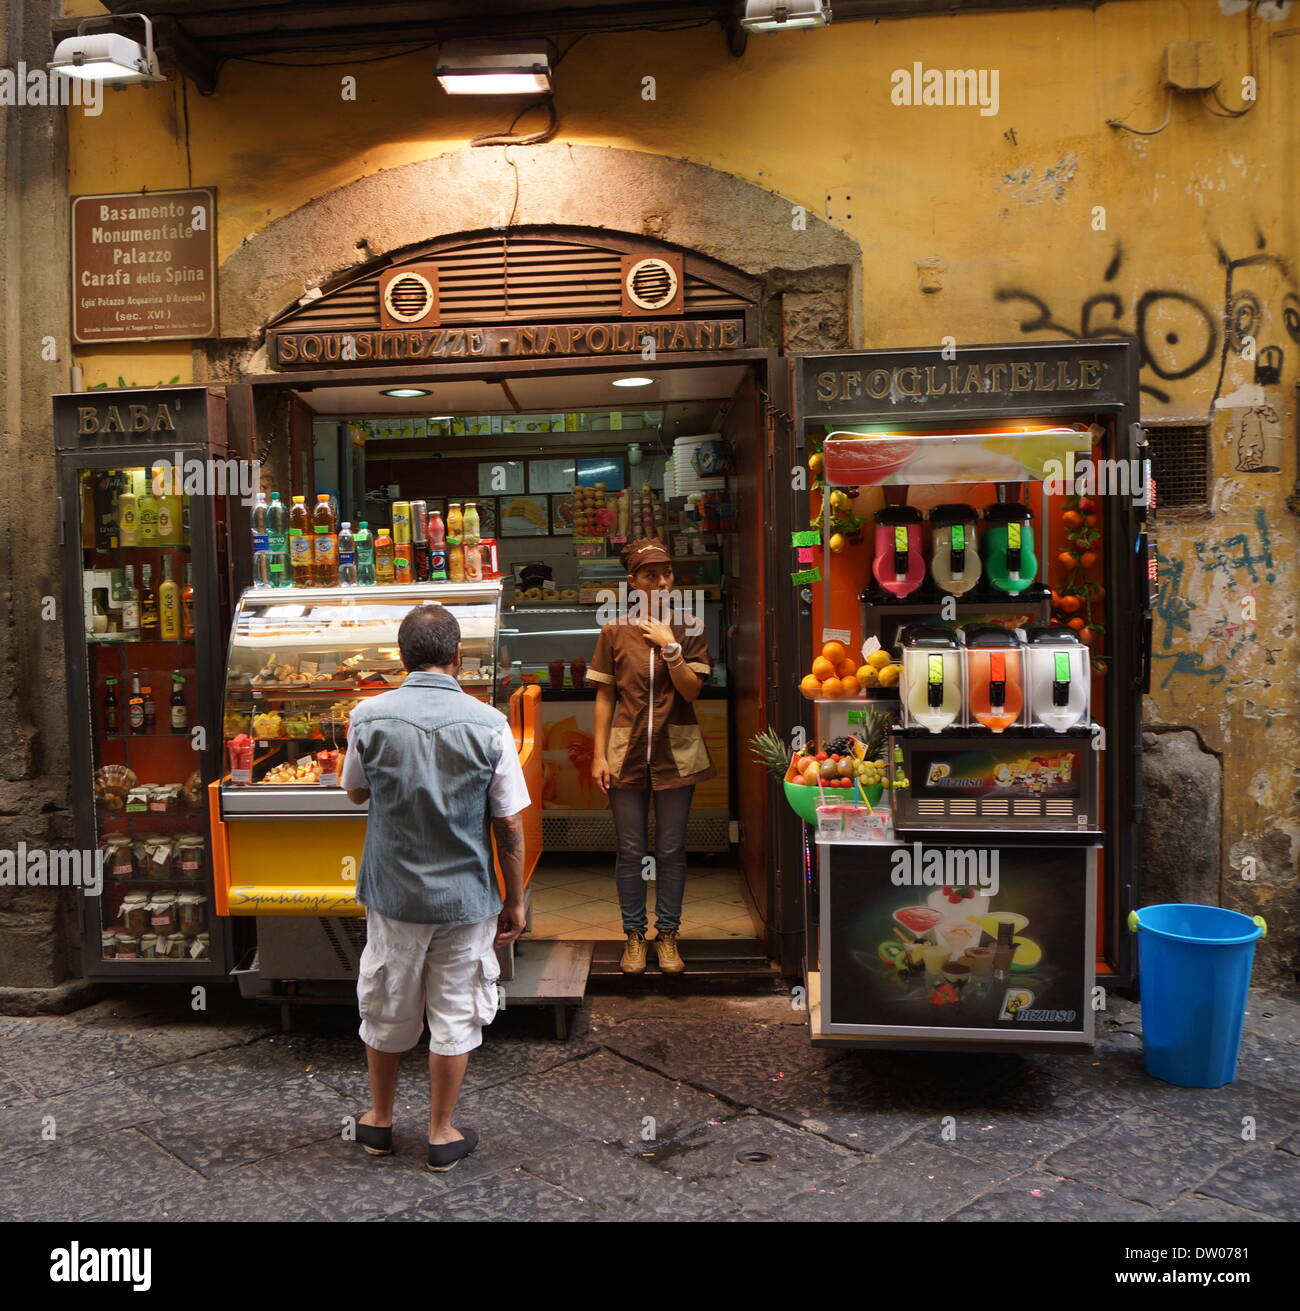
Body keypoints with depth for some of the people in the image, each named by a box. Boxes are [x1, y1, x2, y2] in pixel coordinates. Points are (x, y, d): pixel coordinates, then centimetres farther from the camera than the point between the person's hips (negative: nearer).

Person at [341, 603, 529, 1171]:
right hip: (465, 896, -1)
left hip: (392, 892, 2)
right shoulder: (489, 724, -13)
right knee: (455, 1016, 13)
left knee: (385, 1010, 19)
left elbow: (356, 792, 9)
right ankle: (442, 1135, 26)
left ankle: (379, 1121, 37)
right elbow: (509, 825, -8)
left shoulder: (369, 717, -10)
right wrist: (514, 902, 2)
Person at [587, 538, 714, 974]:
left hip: (676, 753, 0)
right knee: (630, 851, 6)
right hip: (627, 753, 0)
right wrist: (599, 754, -1)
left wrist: (669, 647, -17)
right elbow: (604, 697, 3)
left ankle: (668, 935, 20)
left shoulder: (689, 630, 2)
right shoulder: (614, 633, 3)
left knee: (671, 851, 7)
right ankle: (634, 935, 20)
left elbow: (691, 690, -6)